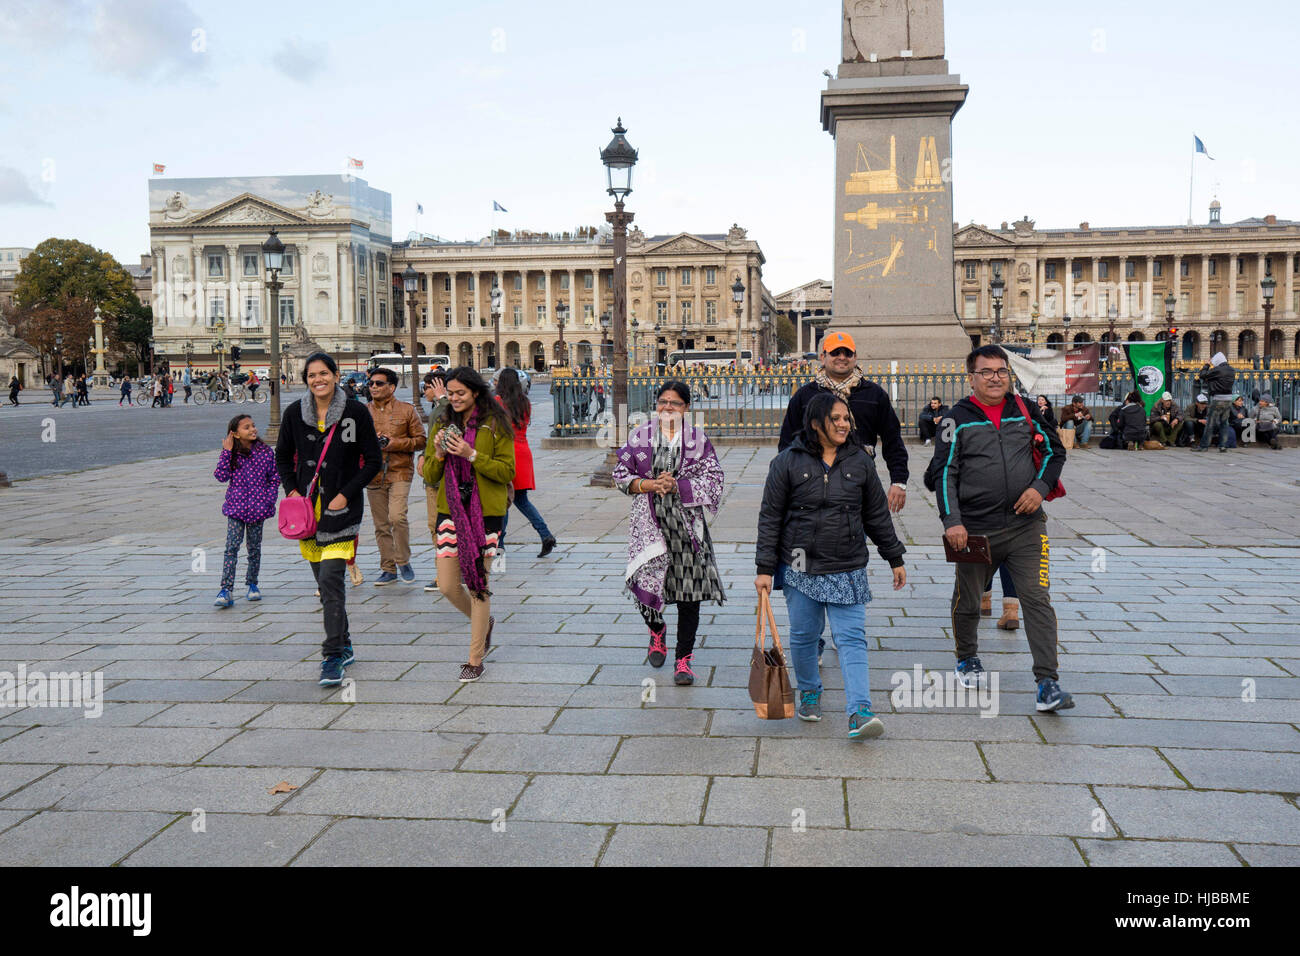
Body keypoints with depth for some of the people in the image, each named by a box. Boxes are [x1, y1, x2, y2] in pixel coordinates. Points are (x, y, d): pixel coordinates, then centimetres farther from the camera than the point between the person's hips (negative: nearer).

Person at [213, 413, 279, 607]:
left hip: (258, 507, 1)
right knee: (231, 548, -8)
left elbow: (274, 477, 6)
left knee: (254, 547, 11)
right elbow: (221, 476, -11)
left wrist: (269, 500, -3)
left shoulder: (265, 451, 1)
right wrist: (226, 452, -14)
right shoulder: (232, 453, -1)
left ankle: (252, 584, 27)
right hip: (236, 506, -1)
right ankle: (226, 591, -9)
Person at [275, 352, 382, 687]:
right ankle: (343, 645, 26)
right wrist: (291, 490, 0)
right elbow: (283, 457, 16)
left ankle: (333, 656, -8)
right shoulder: (294, 414, 3)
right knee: (324, 582, 11)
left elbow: (373, 460, -2)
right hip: (307, 507, 4)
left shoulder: (356, 412, -5)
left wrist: (346, 494, -10)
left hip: (341, 508, -4)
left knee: (331, 580, -13)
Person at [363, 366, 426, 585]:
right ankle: (389, 569, 18)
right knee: (381, 525, 7)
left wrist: (397, 443, -13)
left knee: (397, 517, -20)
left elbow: (421, 440, 3)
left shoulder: (406, 410, 3)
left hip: (399, 472, -4)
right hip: (373, 475, 4)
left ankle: (404, 561, -1)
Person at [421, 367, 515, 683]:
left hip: (485, 512, -4)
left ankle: (475, 660, 12)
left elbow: (507, 472, -7)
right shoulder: (442, 426, 11)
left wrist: (472, 455, -18)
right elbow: (430, 477, 12)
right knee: (447, 585, 1)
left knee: (477, 583, -1)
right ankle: (484, 622, 33)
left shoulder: (495, 425, -2)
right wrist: (438, 454, -9)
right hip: (451, 511, 5)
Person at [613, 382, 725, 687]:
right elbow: (621, 475, 8)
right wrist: (649, 484, -9)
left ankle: (683, 659, 16)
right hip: (649, 522, 1)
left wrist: (677, 485, -12)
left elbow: (713, 480, -1)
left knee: (688, 593, 1)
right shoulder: (640, 437, 6)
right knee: (644, 582, -7)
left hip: (686, 523, 0)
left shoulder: (698, 439, 3)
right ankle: (657, 629, 30)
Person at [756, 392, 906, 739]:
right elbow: (770, 517, -1)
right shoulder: (788, 462, -3)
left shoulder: (860, 460, 5)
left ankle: (859, 711, -11)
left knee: (851, 638, -7)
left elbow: (877, 514, 13)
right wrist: (765, 568, -4)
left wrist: (895, 559, 15)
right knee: (804, 636, 10)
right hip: (801, 568, -1)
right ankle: (809, 693, 34)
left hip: (848, 570, 1)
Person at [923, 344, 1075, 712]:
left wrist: (1040, 487, -2)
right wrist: (952, 520, -11)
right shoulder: (959, 418, -1)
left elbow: (1055, 450, 16)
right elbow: (944, 472, -3)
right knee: (966, 602, 13)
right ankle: (967, 658, 40)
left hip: (1025, 526, 1)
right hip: (975, 530, -1)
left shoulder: (1025, 411, 7)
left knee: (1037, 600, -7)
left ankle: (1048, 683, -3)